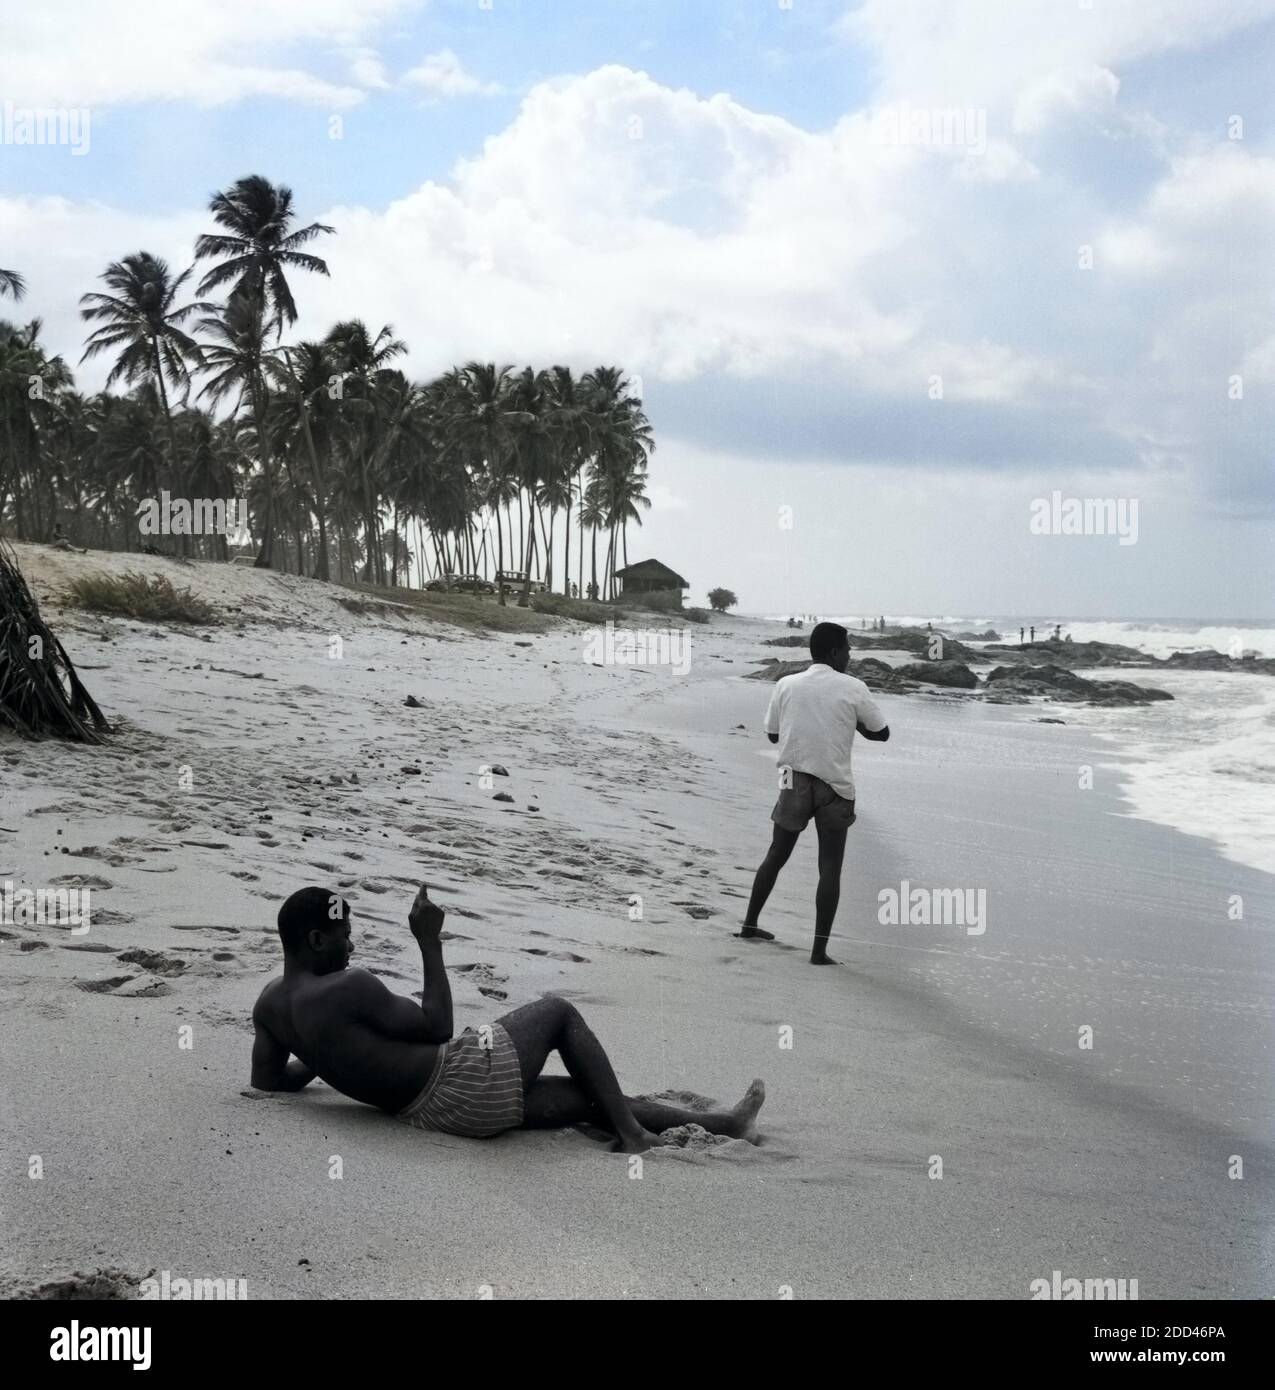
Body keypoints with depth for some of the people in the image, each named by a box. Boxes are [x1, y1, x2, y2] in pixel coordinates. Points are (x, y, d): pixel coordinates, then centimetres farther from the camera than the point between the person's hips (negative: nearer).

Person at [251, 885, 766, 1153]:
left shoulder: (269, 1002, 4)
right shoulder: (346, 989, -23)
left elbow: (267, 1079, 14)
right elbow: (436, 1026, -15)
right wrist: (430, 943, -9)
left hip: (428, 1113, 9)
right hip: (460, 1081, -9)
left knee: (587, 1096, 16)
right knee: (560, 1012, 12)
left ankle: (716, 1123, 23)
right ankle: (633, 1134, 14)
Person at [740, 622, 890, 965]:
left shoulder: (787, 685, -1)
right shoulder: (852, 688, -7)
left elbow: (772, 734, 10)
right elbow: (881, 733, 3)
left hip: (794, 782, 3)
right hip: (835, 788, -3)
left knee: (776, 856, 19)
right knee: (830, 869, 1)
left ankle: (750, 925, 29)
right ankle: (819, 949, -3)